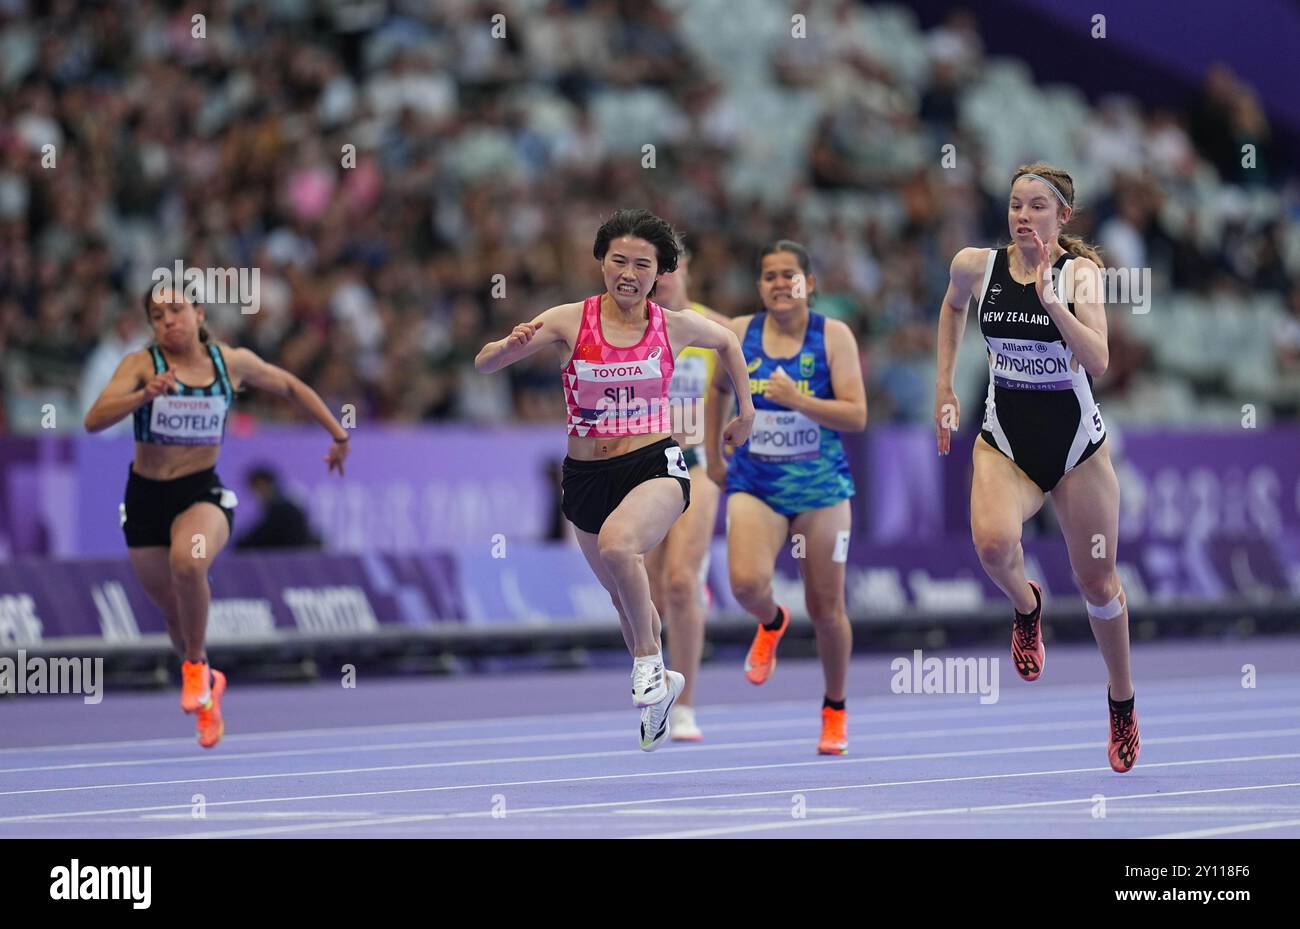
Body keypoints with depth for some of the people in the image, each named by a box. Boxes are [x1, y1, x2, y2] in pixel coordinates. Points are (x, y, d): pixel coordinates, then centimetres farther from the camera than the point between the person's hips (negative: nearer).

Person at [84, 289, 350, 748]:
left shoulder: (233, 363, -4)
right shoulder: (141, 364, -10)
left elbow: (291, 387, 14)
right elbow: (94, 420, -23)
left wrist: (339, 434, 18)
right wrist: (145, 396, -38)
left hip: (202, 492, -1)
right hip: (146, 496, 1)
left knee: (187, 561, -35)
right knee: (173, 611, 13)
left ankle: (196, 664, -11)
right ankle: (207, 688, 44)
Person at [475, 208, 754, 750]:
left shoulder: (674, 326, -2)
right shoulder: (570, 321, -5)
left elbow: (727, 342, 21)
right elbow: (483, 364, -7)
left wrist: (746, 410, 22)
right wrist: (512, 345, -28)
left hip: (656, 464, -3)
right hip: (586, 476, 3)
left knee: (616, 543, -35)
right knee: (623, 595, 18)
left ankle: (649, 660, -17)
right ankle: (661, 685, 45)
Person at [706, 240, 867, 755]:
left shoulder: (833, 336, -7)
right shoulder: (740, 333, 0)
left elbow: (856, 416, -14)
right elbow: (716, 389, 19)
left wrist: (798, 400, -26)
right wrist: (713, 456, 18)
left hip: (821, 487, -1)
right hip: (755, 484, 1)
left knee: (826, 610, 4)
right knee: (746, 582, -24)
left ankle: (835, 709, 27)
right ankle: (771, 622, 14)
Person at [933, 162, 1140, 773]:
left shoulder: (1080, 272, -12)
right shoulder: (976, 266, -3)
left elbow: (1098, 362, -24)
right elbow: (952, 308, 22)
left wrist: (1052, 302, -33)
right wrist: (944, 387, 17)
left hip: (1077, 447, -1)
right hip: (1005, 442, 1)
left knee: (1097, 583, 8)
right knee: (992, 543, -30)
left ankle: (1122, 699, 32)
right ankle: (1026, 607, 5)